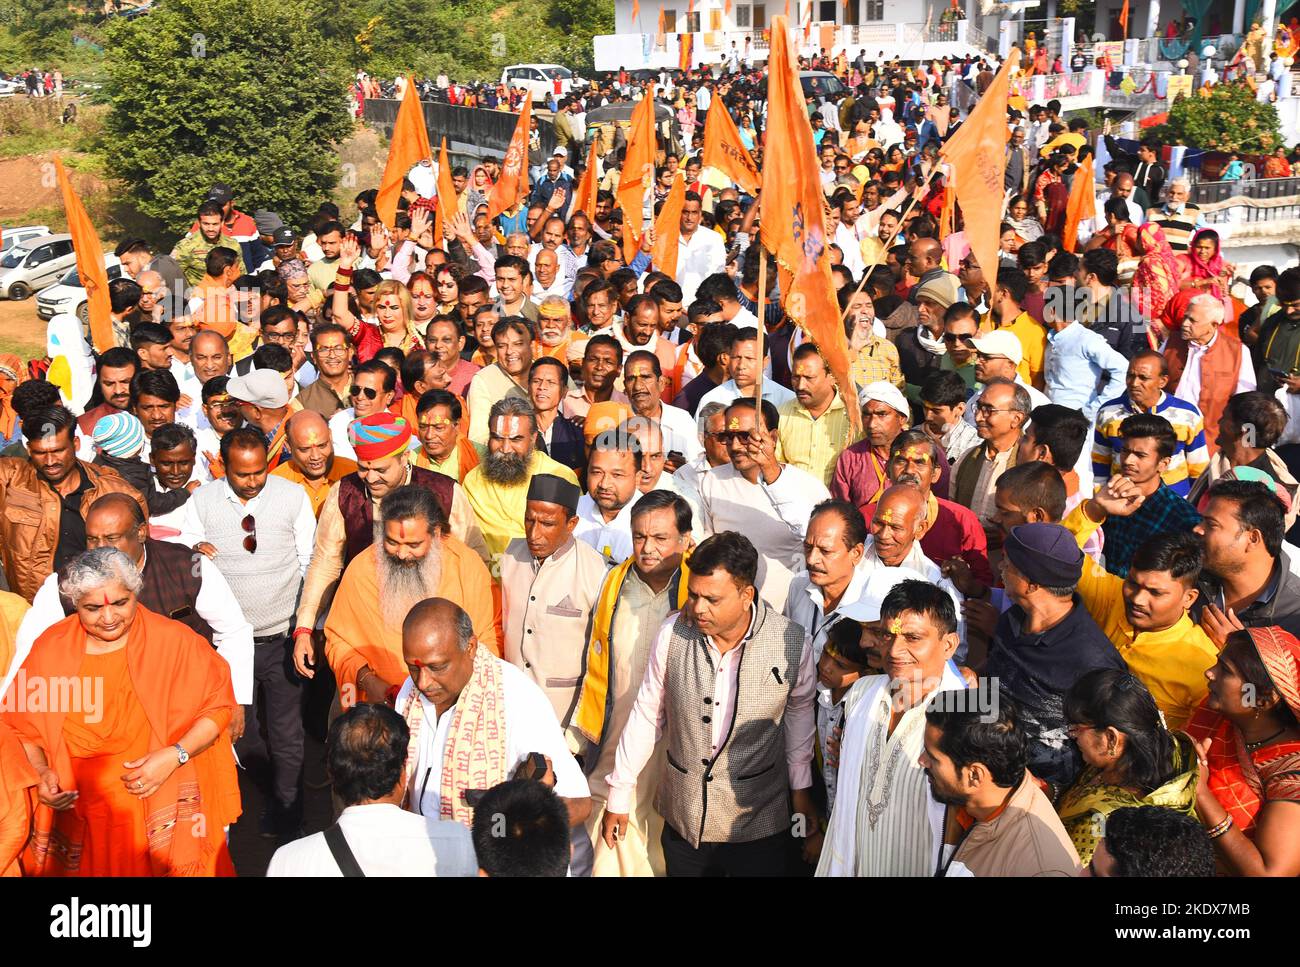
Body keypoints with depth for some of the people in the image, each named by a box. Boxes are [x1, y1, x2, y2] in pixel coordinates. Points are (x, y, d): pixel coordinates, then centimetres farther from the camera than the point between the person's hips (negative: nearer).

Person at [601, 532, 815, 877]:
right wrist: (619, 796, 5)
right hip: (682, 820, 2)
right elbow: (647, 715, 0)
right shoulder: (672, 634, -12)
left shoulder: (792, 644, -16)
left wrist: (800, 789, 13)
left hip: (758, 824, -2)